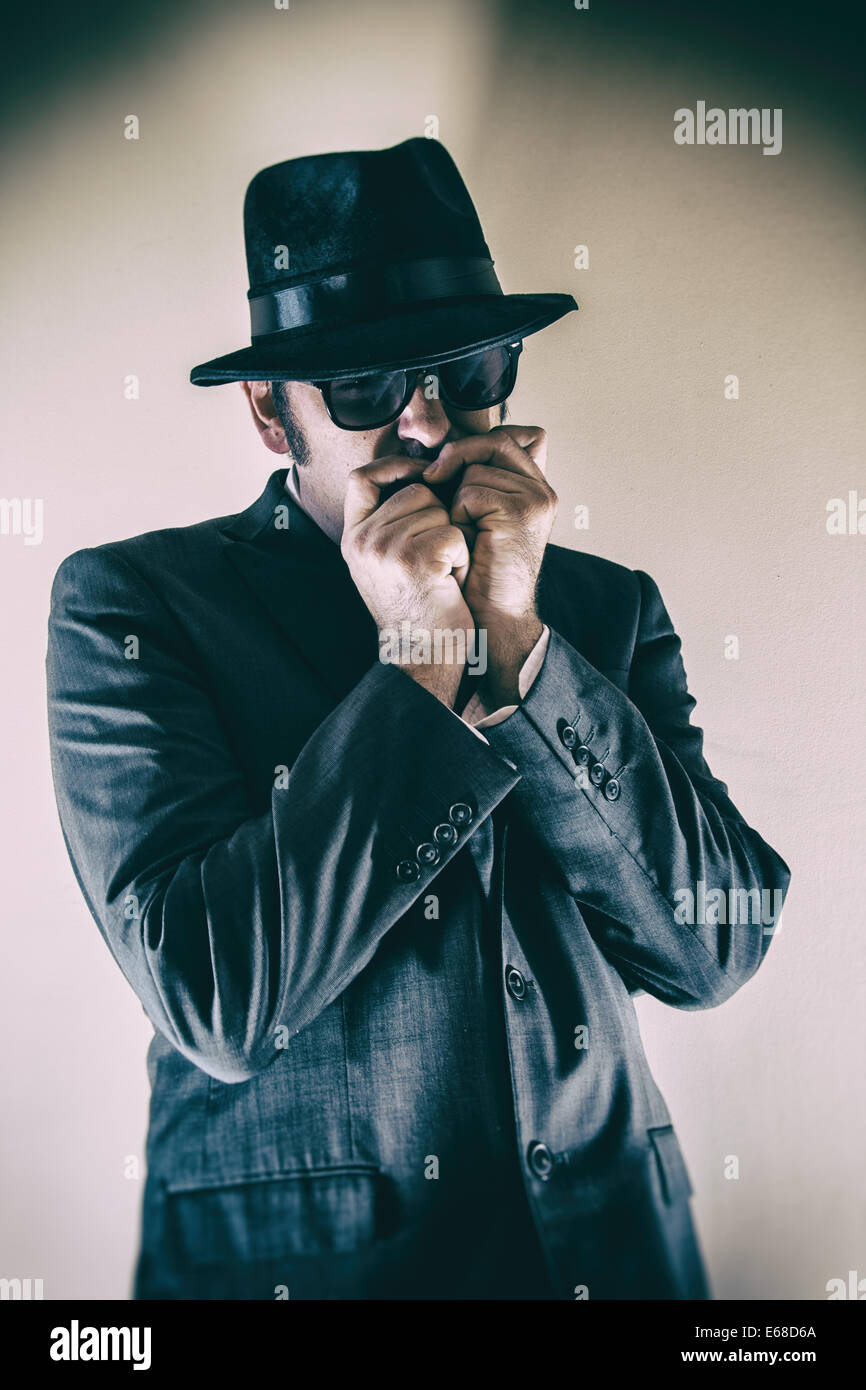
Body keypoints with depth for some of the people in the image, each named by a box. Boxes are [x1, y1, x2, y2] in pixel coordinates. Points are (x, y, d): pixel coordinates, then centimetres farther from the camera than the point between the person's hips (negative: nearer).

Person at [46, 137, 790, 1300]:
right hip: (282, 1251, -2)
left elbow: (717, 946, -10)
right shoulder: (130, 604, -10)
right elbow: (213, 1000, -19)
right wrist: (419, 670, -21)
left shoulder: (607, 608, -1)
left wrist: (521, 645, -18)